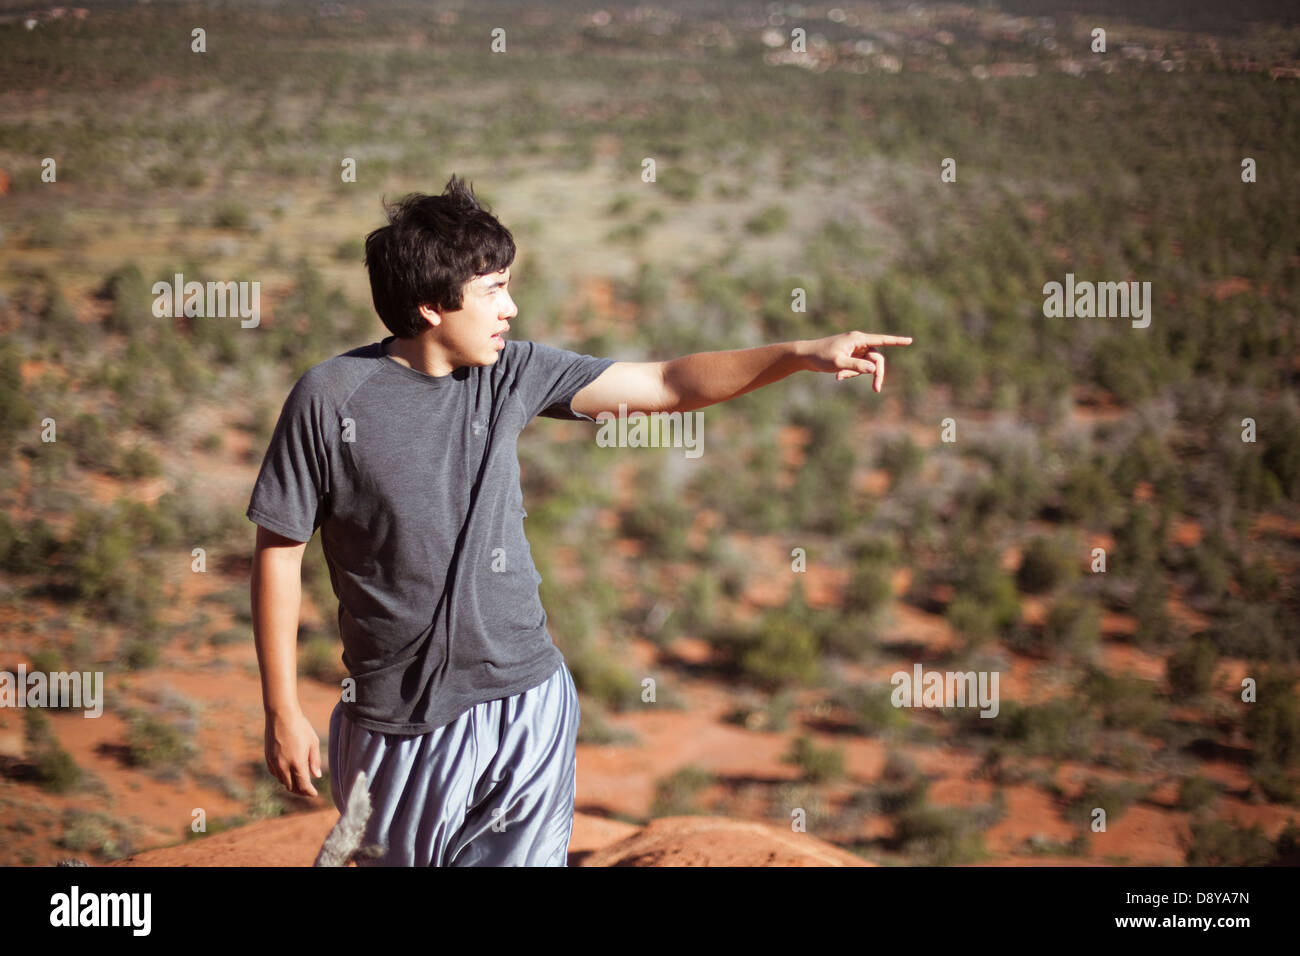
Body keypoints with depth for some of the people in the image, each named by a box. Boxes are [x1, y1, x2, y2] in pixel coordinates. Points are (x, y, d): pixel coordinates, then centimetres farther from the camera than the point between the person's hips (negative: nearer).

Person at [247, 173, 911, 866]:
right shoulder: (330, 397, -10)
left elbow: (665, 385, 2)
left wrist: (801, 355, -9)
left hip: (524, 706, 2)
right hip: (394, 725, -2)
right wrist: (282, 713, -5)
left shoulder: (511, 373, 0)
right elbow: (279, 551, -5)